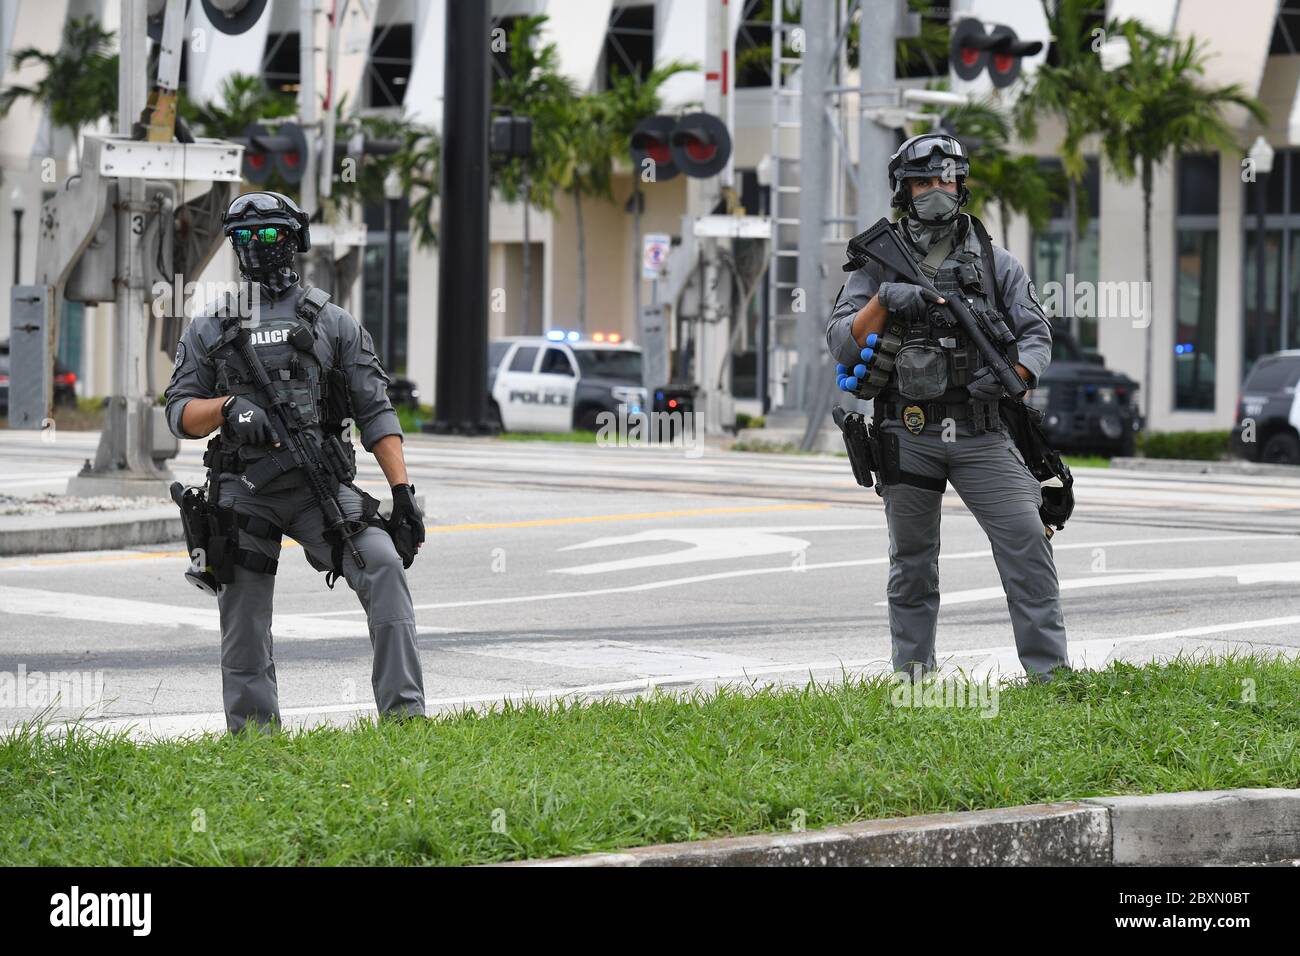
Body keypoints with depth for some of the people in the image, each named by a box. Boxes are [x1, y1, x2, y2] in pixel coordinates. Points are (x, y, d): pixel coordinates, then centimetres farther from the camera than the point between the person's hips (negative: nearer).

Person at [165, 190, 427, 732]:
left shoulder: (331, 321, 9)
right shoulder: (208, 330, 12)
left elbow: (376, 413, 6)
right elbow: (180, 413, 8)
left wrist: (402, 490, -3)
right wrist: (228, 407, -14)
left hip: (320, 485, -1)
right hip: (243, 493, 1)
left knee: (384, 564, -23)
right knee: (244, 629, 3)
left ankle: (404, 712, -25)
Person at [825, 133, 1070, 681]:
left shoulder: (996, 262, 10)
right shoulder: (879, 262, 7)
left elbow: (1037, 334, 6)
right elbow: (841, 343, 0)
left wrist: (1013, 374, -15)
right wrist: (883, 301, -16)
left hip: (982, 434, 0)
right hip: (908, 435, 0)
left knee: (1027, 541, -12)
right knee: (912, 560, 8)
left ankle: (1050, 672, -11)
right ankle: (913, 680, 17)